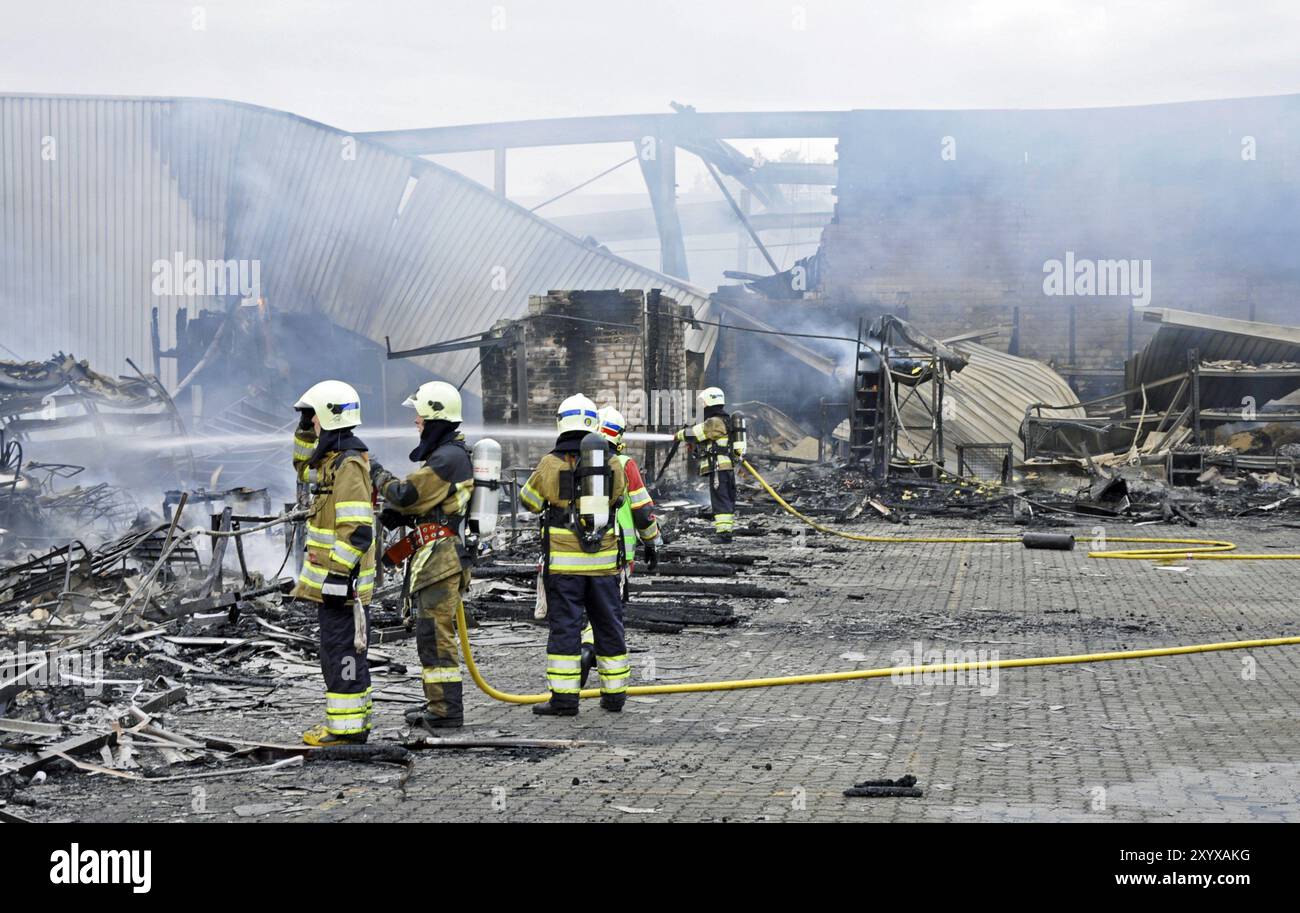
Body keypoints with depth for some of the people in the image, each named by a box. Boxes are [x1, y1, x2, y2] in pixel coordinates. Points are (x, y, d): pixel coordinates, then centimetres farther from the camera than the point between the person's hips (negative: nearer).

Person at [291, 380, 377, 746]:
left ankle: (347, 727, 0)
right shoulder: (333, 459, 13)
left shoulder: (348, 466, -18)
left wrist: (337, 574, -24)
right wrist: (305, 431, 20)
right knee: (338, 652, 16)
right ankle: (352, 718, 25)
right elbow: (304, 468, 36)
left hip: (341, 582, -10)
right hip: (332, 580, 10)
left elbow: (358, 533, -24)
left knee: (342, 652, -5)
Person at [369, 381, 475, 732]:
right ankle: (439, 702, 27)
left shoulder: (447, 458, -16)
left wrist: (379, 476, -1)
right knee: (432, 633, 18)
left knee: (435, 634, -10)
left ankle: (447, 711, -8)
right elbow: (425, 502, 21)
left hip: (441, 557, -11)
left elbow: (407, 495, -18)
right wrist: (395, 513, 5)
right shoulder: (449, 454, 19)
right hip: (438, 557, 11)